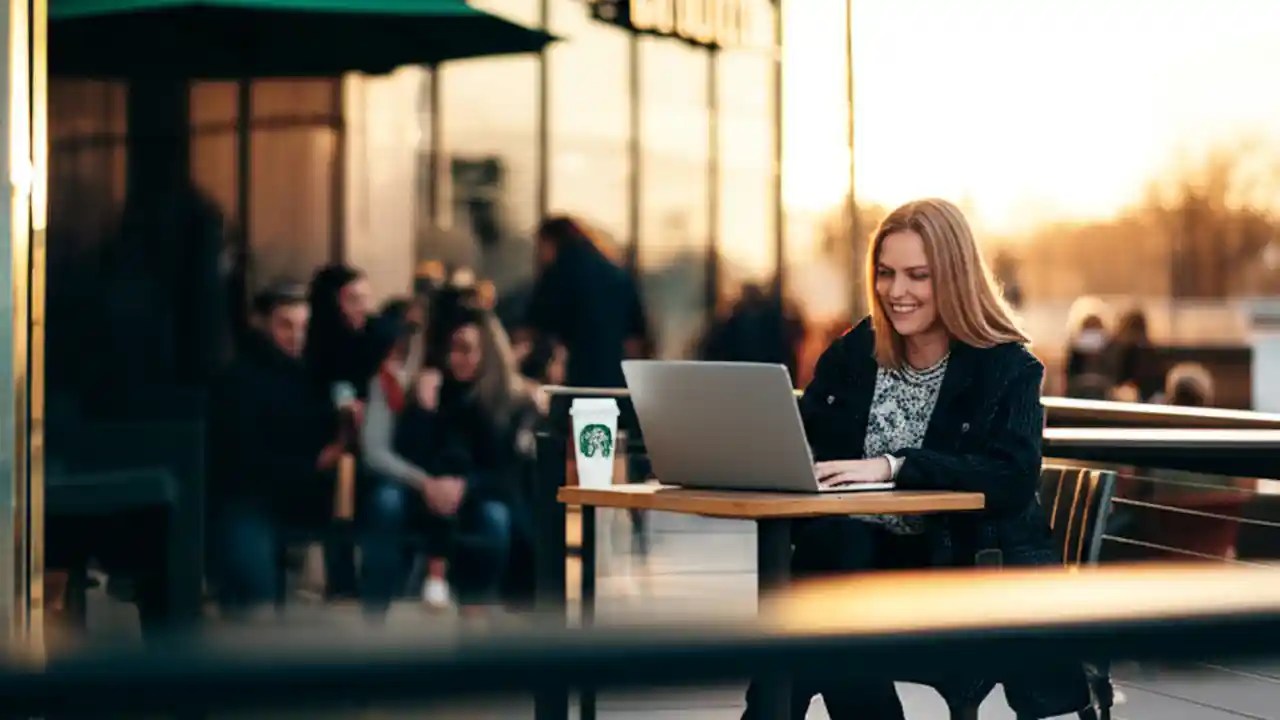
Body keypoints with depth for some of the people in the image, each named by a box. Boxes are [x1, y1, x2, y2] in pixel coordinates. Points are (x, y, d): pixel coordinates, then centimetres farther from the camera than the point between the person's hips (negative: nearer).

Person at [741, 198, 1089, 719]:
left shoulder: (1009, 368, -4)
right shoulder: (852, 355, 10)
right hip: (862, 560, 5)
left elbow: (1014, 478, -19)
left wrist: (894, 465, -30)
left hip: (967, 574, -5)